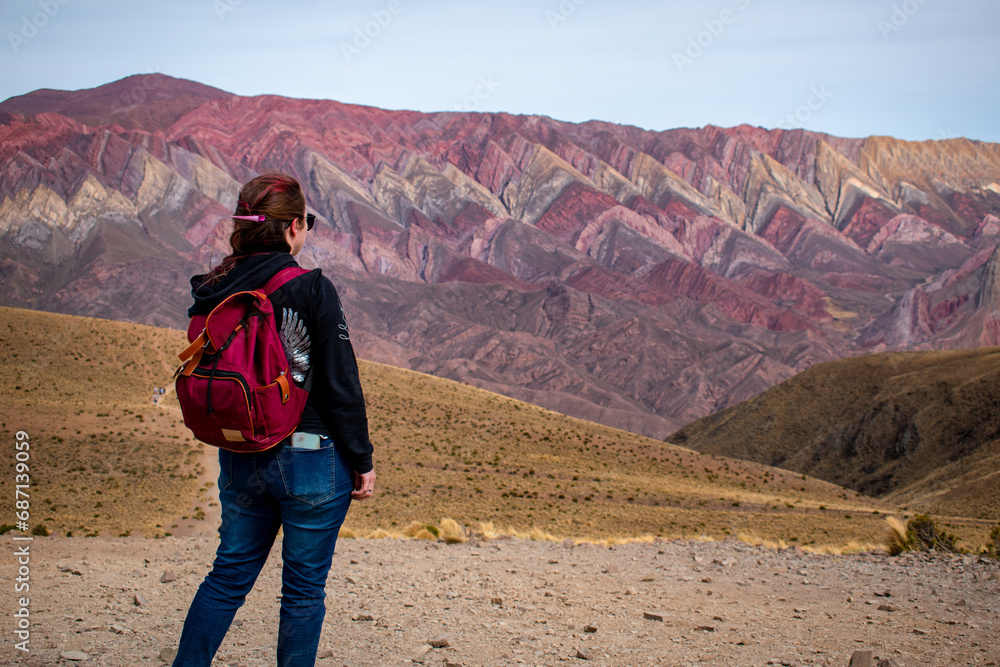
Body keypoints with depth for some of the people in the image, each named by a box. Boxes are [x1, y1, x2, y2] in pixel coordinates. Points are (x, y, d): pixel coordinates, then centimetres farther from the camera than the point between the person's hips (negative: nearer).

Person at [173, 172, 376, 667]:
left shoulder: (212, 292, 0)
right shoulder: (311, 290, -16)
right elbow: (341, 384, -14)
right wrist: (362, 460, -4)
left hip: (240, 458, 5)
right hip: (310, 458, -5)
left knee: (230, 573, 19)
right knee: (304, 587, 9)